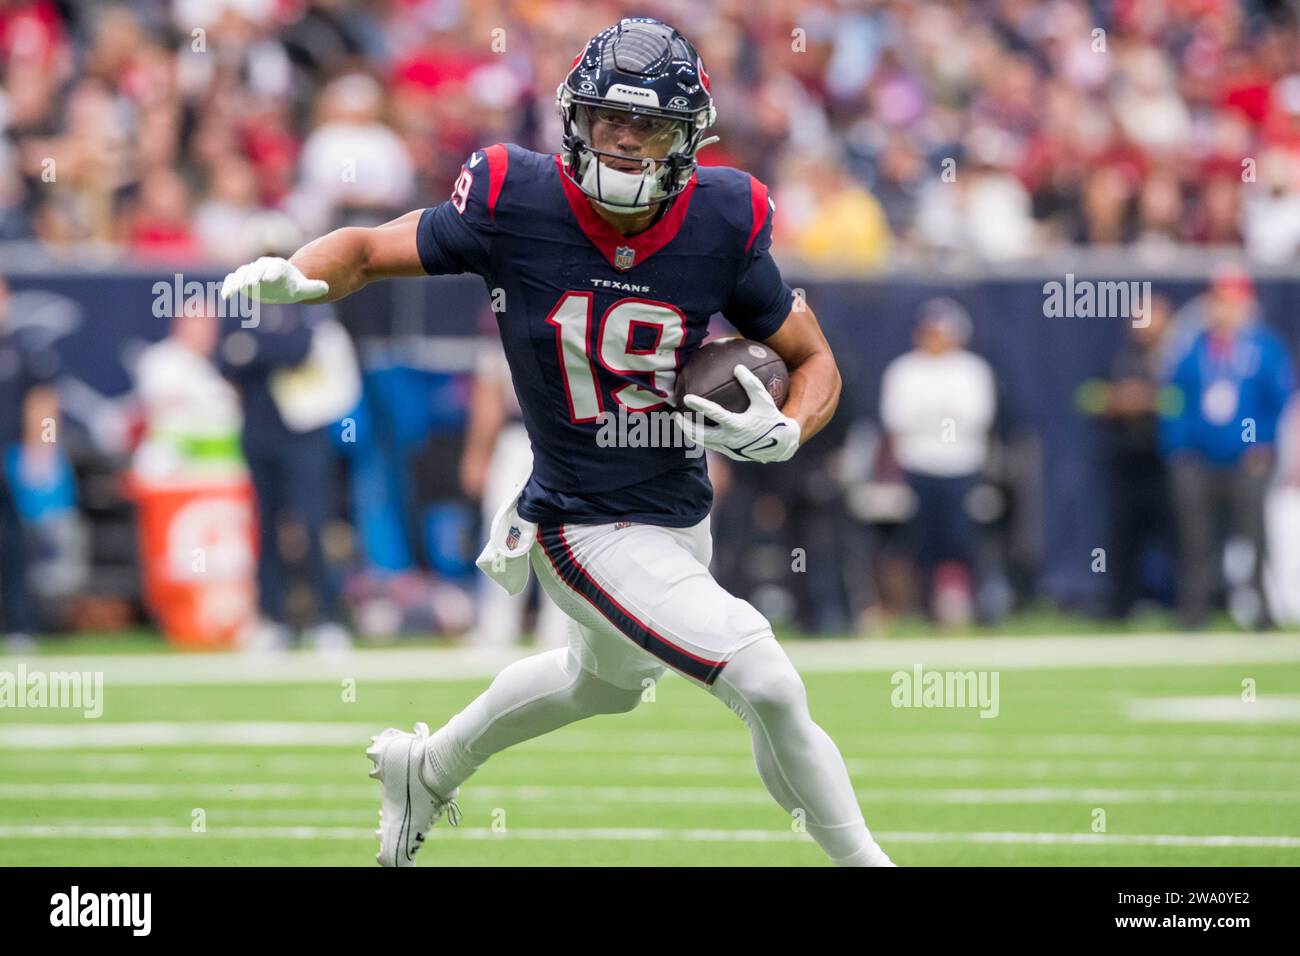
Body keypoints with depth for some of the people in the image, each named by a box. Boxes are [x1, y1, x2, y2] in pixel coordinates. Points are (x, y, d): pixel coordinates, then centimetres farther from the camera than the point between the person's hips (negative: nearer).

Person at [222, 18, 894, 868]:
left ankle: (426, 769, 55)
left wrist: (784, 432, -22)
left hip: (684, 513, 5)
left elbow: (815, 360, -1)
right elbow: (369, 251, -7)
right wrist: (295, 275, -28)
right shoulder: (517, 205, -19)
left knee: (604, 682, 31)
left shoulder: (722, 226, -13)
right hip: (588, 527, -5)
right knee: (769, 687, -16)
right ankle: (859, 856, 5)